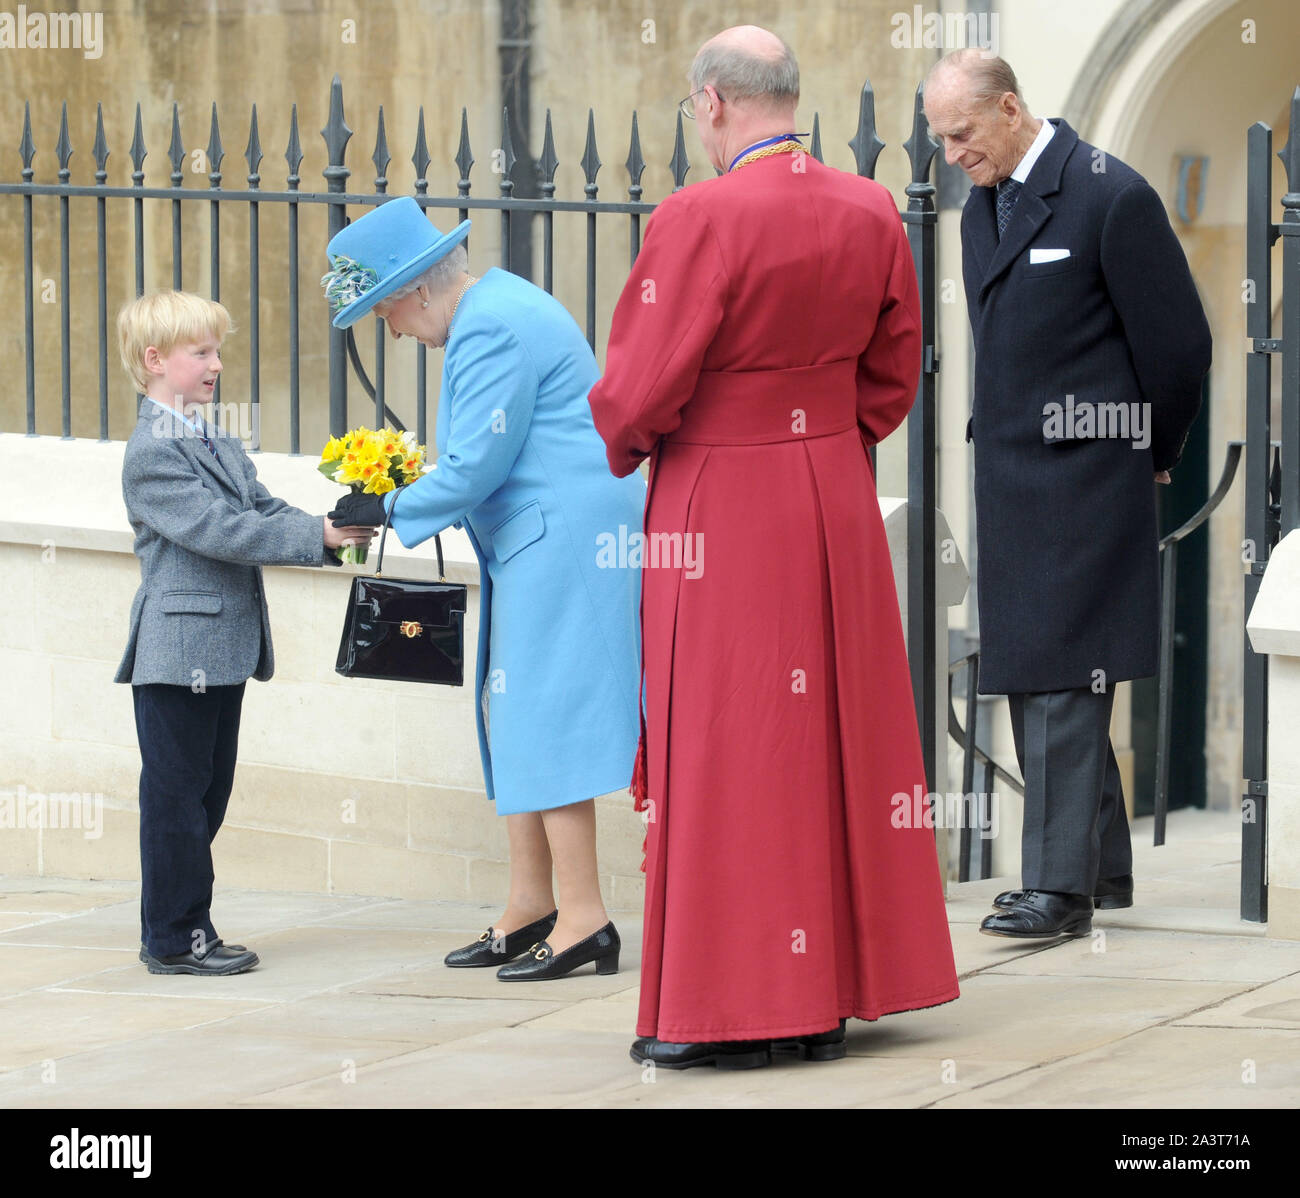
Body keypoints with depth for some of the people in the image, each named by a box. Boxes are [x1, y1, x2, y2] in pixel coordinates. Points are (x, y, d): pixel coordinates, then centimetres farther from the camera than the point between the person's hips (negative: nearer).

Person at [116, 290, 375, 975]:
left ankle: (185, 932, 19)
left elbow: (264, 512, 12)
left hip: (223, 650, 9)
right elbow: (217, 530, -23)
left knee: (207, 794, 13)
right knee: (176, 794, -3)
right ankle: (172, 940, 2)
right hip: (178, 652, -9)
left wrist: (335, 534, -6)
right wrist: (320, 537, -24)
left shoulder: (218, 444, 16)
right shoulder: (152, 454, -15)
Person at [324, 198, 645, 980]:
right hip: (541, 541, 11)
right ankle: (530, 907, 18)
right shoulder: (498, 307, 16)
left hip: (563, 540, -11)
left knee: (545, 718, -9)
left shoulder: (491, 331, -17)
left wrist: (390, 510, -6)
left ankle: (583, 917, -9)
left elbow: (475, 467, -18)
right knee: (512, 716, 13)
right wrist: (405, 499, 16)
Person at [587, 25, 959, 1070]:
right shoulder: (870, 213, 1)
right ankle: (830, 998, 18)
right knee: (836, 742, 12)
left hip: (724, 511, -6)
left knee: (727, 755, 0)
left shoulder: (702, 219, -19)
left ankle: (731, 1011, 3)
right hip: (838, 506, 6)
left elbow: (641, 391, -16)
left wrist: (618, 450, 5)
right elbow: (894, 376, 10)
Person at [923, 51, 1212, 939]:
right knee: (1027, 676, 11)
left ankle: (1063, 886, -9)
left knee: (1062, 678, -10)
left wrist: (1153, 456, 3)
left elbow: (1179, 344, -9)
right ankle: (1103, 866, 20)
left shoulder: (1111, 198, -12)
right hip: (1008, 474, 9)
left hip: (1082, 480, -9)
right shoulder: (982, 208, 13)